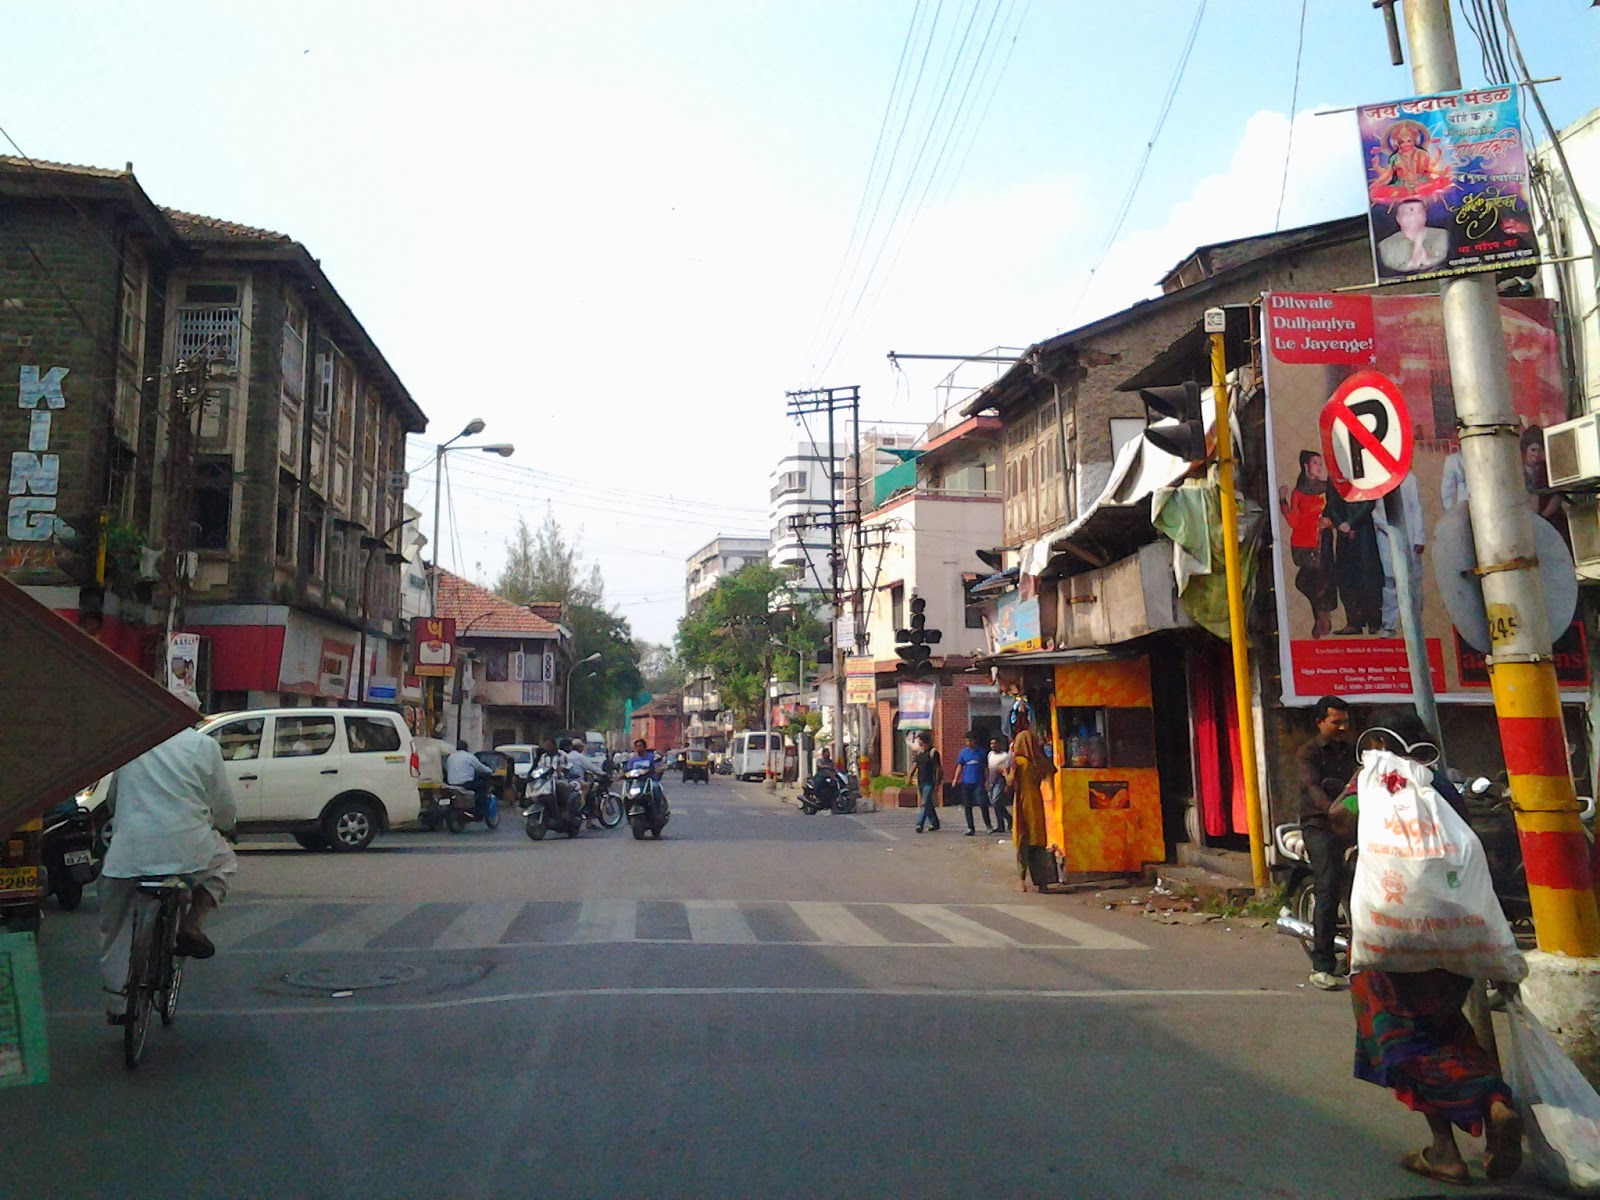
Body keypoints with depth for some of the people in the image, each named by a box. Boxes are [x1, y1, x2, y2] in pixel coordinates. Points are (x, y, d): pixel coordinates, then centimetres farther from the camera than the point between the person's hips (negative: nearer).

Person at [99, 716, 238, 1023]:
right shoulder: (203, 745, 1)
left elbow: (112, 797, 24)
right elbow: (225, 806, 6)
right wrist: (224, 824, 29)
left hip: (128, 851, 3)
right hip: (187, 850, -3)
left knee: (115, 930, 19)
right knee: (225, 861, 29)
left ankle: (116, 1004, 23)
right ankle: (192, 925, 10)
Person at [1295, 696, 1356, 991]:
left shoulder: (1350, 751, 20)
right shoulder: (1309, 752, 1)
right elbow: (1313, 788, -15)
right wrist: (1334, 811, -33)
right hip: (1319, 826, -6)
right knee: (1328, 889, -15)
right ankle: (1321, 964, -13)